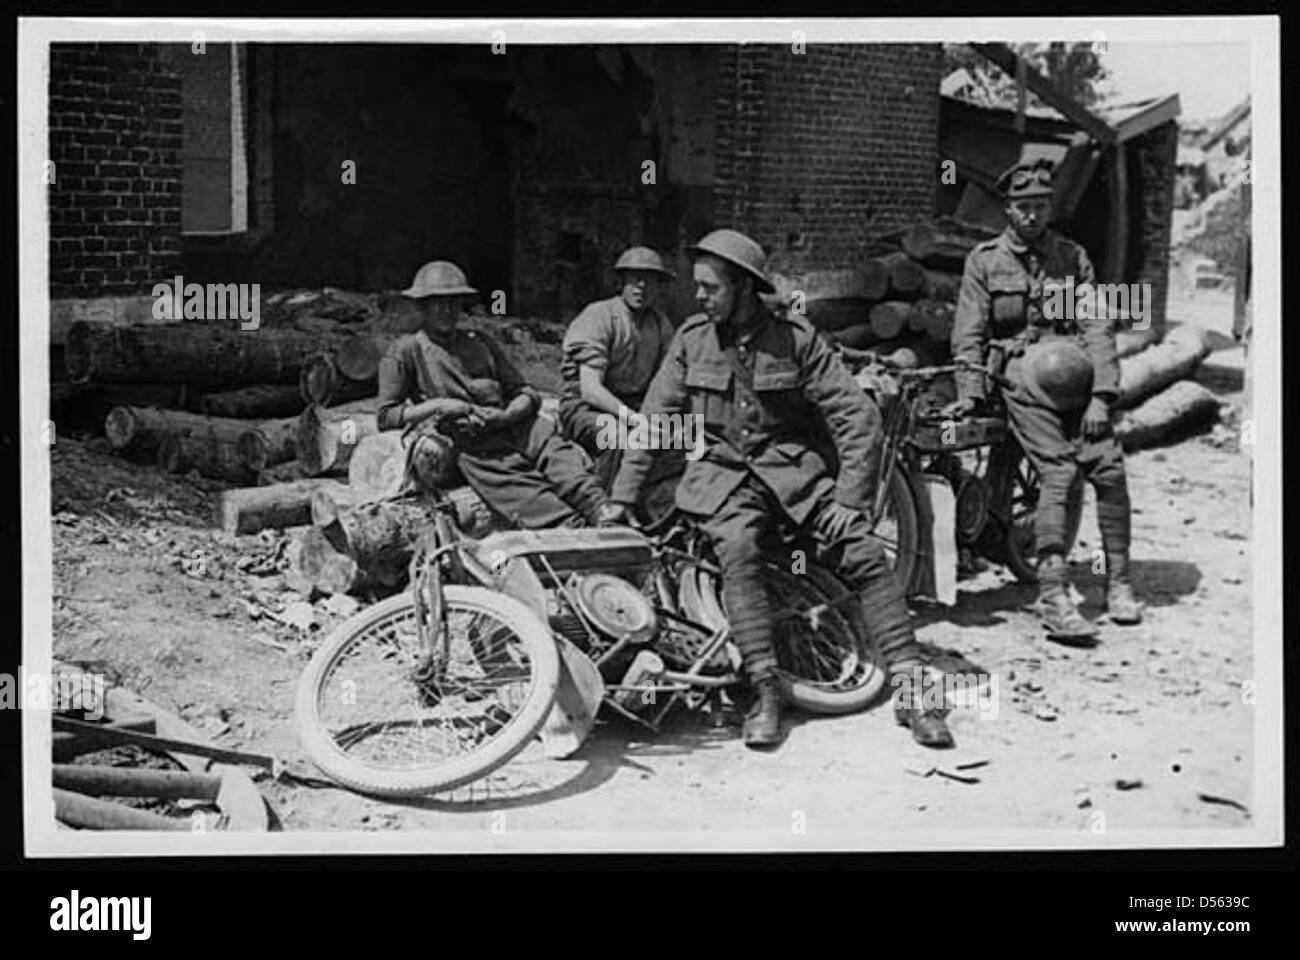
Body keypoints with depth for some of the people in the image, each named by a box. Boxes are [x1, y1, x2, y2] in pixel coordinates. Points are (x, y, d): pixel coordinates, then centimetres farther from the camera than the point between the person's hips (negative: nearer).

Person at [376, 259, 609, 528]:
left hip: (510, 426, 5)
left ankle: (605, 513, -49)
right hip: (466, 444, -4)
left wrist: (506, 415, -4)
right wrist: (438, 407, -7)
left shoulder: (481, 343, 29)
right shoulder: (406, 351, 15)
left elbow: (527, 394, 21)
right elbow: (386, 417, 8)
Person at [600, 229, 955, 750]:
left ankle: (911, 691, -15)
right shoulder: (692, 338, 3)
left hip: (795, 467, -1)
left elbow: (858, 415, -6)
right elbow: (654, 420, 6)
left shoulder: (795, 337, -4)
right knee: (736, 550, -30)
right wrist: (621, 497, 2)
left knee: (864, 553, -19)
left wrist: (849, 501, -14)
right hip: (725, 473, 1)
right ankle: (766, 692, -27)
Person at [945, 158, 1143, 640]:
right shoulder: (985, 260, 8)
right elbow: (969, 333, 5)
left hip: (1077, 382, 3)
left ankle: (1118, 584, 7)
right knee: (1060, 475, -18)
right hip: (1026, 385, -3)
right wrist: (969, 392, -9)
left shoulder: (1073, 257, 13)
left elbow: (1098, 327, 5)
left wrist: (1101, 396, -7)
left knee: (1109, 470, -8)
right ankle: (1052, 597, -19)